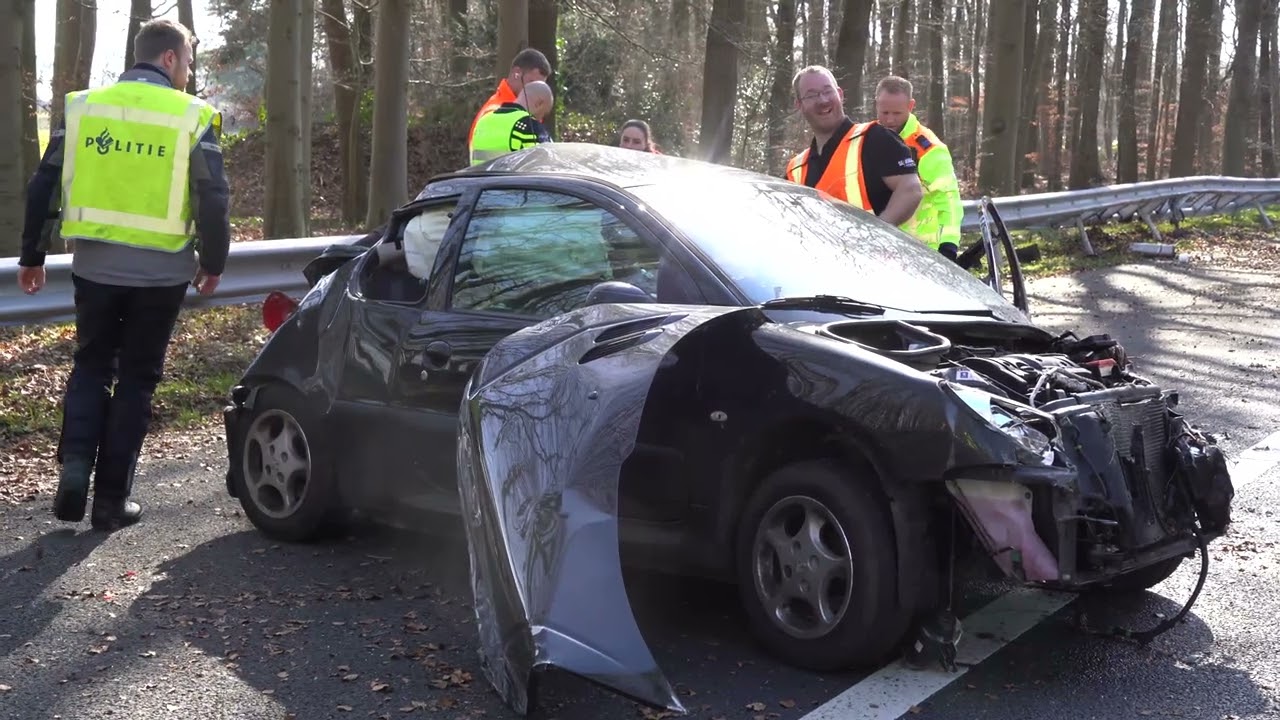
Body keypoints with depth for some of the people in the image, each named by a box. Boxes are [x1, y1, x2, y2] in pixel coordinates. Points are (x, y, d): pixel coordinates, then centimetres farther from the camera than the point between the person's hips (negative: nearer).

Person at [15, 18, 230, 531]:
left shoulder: (83, 106, 4)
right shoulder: (192, 117, -6)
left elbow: (44, 187, 6)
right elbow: (212, 200, -8)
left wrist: (32, 256, 15)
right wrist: (213, 264, 7)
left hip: (94, 267, 2)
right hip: (160, 274, -2)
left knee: (91, 366, 20)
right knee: (136, 378, 9)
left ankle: (75, 463, 0)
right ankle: (112, 499, 12)